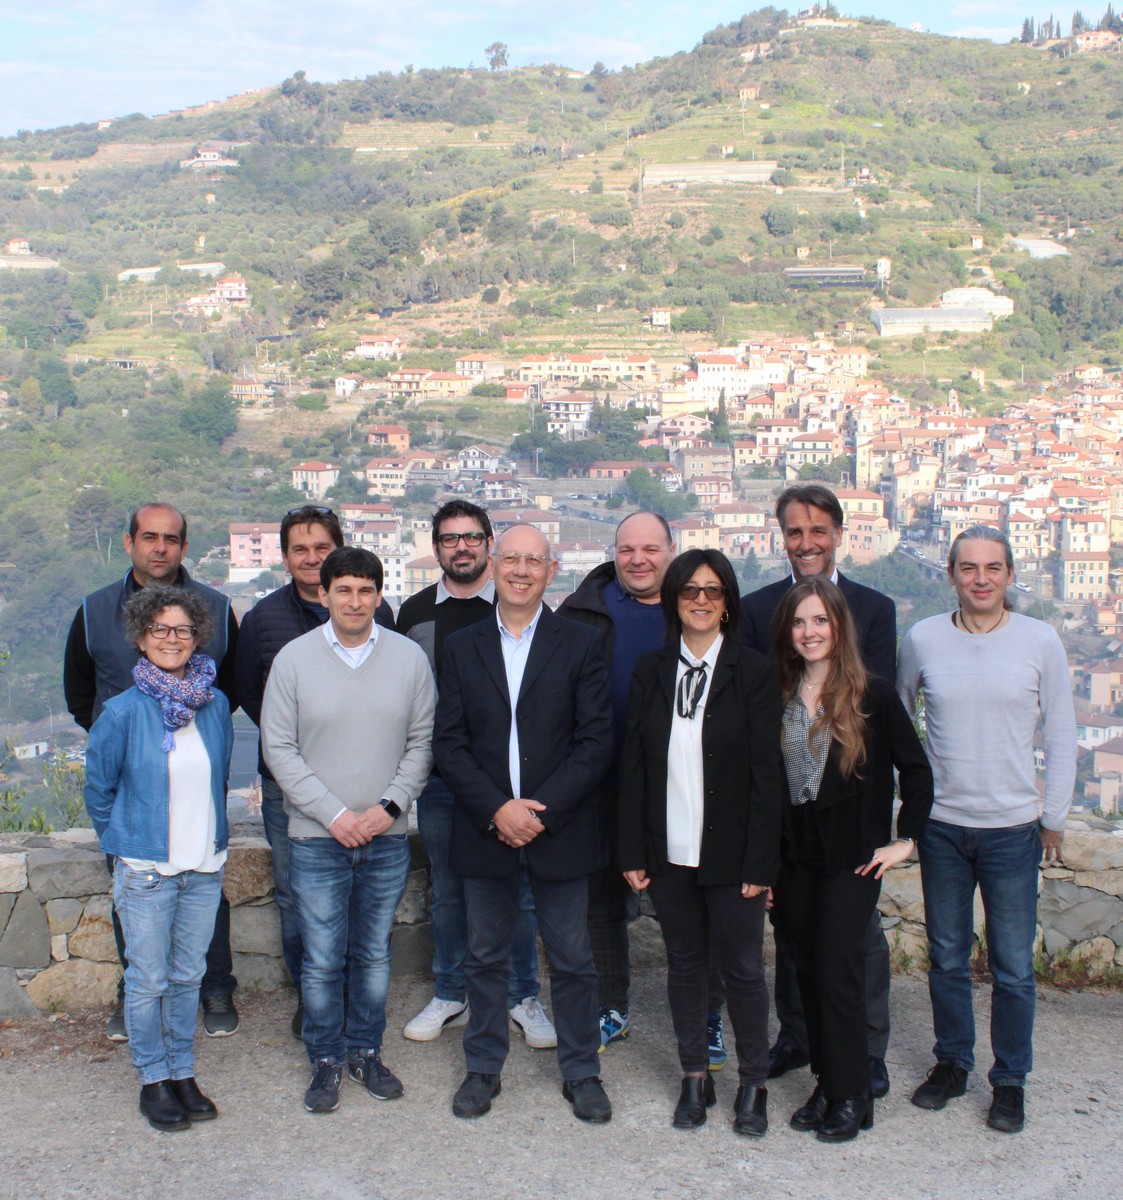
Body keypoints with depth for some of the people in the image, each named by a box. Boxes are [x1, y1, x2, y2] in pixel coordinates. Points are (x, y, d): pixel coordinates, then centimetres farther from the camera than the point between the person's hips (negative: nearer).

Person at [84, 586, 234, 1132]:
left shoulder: (216, 705, 0)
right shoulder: (123, 712, -10)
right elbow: (98, 789, 2)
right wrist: (126, 842, 9)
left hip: (204, 864, 3)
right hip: (145, 869, -3)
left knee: (188, 975, 13)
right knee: (148, 979, 6)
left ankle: (182, 1072, 26)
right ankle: (153, 1080, 21)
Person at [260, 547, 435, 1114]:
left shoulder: (409, 658, -1)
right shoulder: (293, 659, -5)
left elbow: (423, 741, 3)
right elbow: (278, 748, -4)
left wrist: (391, 805, -9)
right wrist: (333, 814, -10)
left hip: (387, 838, 2)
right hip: (317, 839, -1)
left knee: (374, 953, 13)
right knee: (321, 959, 3)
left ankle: (366, 1050, 30)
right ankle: (325, 1059, 21)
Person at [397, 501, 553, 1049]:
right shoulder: (416, 613, 6)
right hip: (439, 778, 2)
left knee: (517, 891, 5)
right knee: (447, 891, 12)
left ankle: (521, 996, 20)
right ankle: (450, 995, 26)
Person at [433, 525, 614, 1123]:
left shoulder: (581, 644, -1)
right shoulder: (461, 647, 5)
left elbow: (596, 741, -6)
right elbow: (448, 742, 0)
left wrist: (542, 810, -14)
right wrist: (496, 809, -12)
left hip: (560, 830, -1)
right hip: (485, 829, 2)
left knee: (572, 960, 7)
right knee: (485, 958, 12)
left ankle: (581, 1072, 22)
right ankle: (483, 1068, 27)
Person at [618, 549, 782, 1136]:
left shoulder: (753, 672, -5)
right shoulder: (650, 672, 4)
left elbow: (765, 772, -7)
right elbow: (633, 765, 4)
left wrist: (760, 862, -11)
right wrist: (633, 852, 0)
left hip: (731, 854, -2)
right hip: (669, 852, 3)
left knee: (742, 967, 6)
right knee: (684, 963, 13)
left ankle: (753, 1084, 23)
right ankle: (695, 1077, 28)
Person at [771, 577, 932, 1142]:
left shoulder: (872, 695, -6)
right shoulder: (778, 697, 4)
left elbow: (916, 770, -1)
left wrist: (905, 839, -4)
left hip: (852, 857, -4)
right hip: (793, 856, 4)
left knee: (836, 970, -5)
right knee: (808, 971, 10)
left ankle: (852, 1095, 9)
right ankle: (826, 1084, 23)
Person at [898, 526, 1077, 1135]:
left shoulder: (1040, 641, -5)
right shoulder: (922, 639, -3)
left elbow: (1061, 734, 1)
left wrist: (1053, 817, 2)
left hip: (1013, 828, -1)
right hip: (941, 826, 2)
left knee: (1013, 968, 5)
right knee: (946, 959, 13)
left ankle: (1010, 1080, 21)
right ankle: (952, 1062, 30)